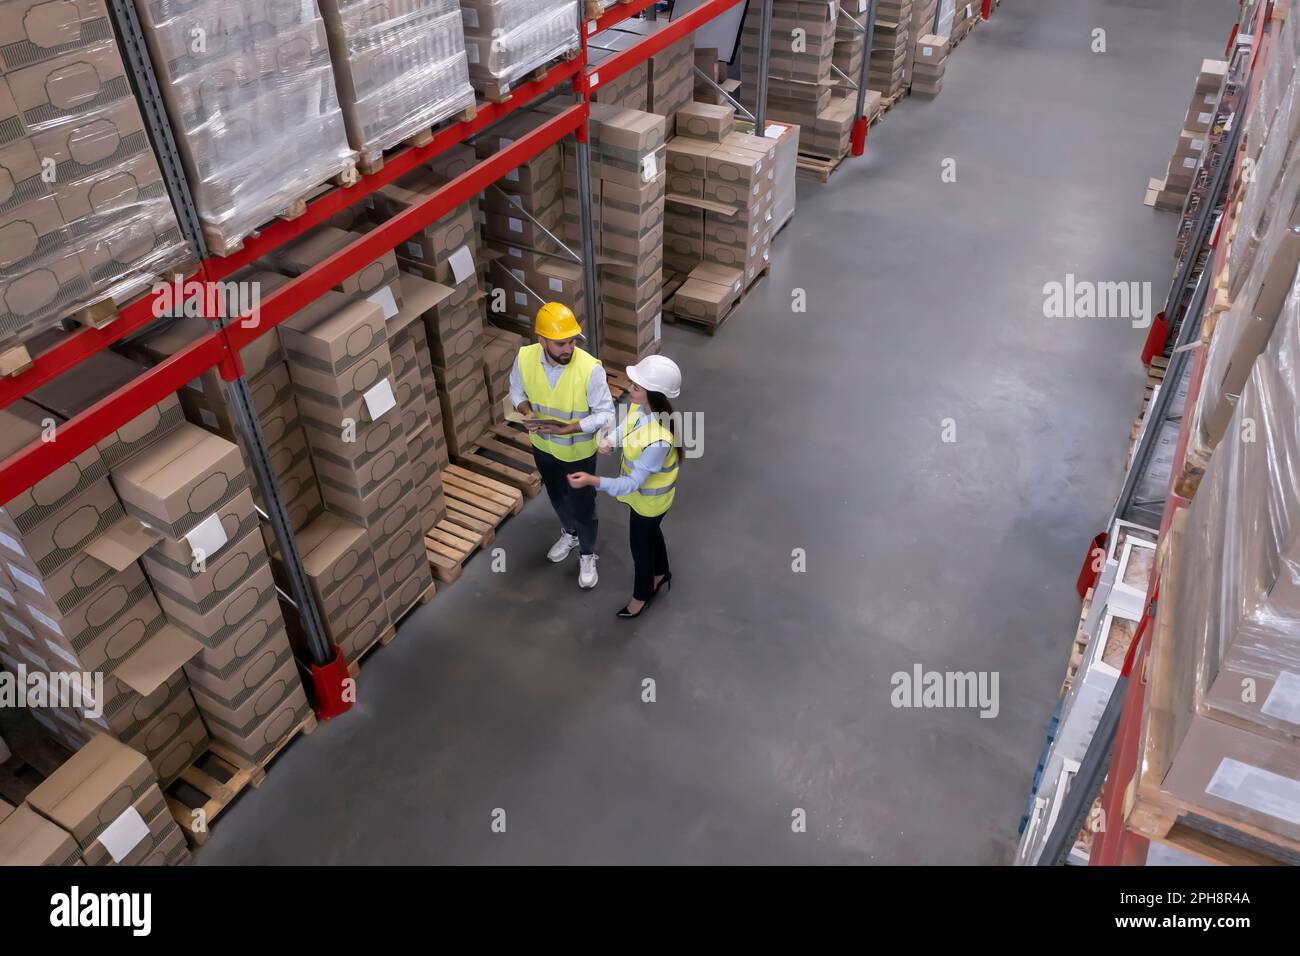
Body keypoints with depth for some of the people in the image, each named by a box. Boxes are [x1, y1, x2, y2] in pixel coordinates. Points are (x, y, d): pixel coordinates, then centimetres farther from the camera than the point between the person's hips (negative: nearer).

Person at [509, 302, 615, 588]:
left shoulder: (590, 368, -31)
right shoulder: (525, 358, -20)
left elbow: (605, 414, -24)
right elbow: (516, 391, -1)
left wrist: (566, 429, -34)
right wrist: (528, 414, -22)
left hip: (579, 451, -4)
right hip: (543, 446, 4)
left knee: (583, 505, 15)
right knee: (556, 496, 28)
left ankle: (587, 554, 42)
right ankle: (569, 533, 58)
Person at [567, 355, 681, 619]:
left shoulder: (658, 440, -44)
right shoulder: (641, 407, -18)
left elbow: (634, 484, -37)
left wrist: (593, 481, -45)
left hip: (648, 498, -8)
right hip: (644, 492, 8)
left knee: (640, 545, 18)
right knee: (651, 533, 32)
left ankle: (641, 596, 47)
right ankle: (661, 576, 61)